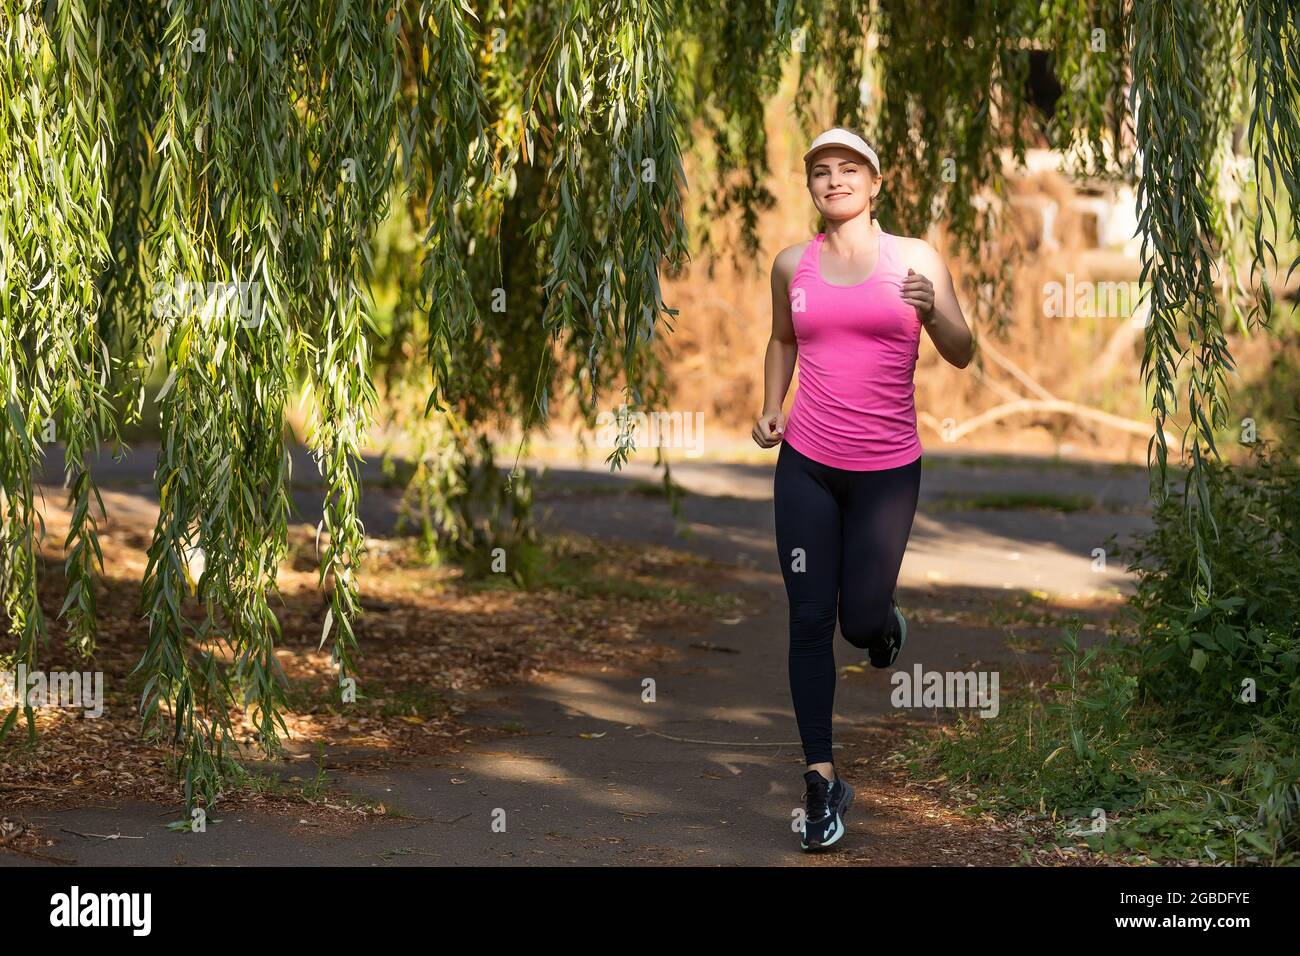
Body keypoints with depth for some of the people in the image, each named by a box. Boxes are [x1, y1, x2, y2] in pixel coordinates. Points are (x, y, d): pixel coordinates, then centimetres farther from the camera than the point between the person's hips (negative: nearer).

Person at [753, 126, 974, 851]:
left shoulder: (915, 258, -4)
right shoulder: (792, 265, 4)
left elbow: (962, 355, -4)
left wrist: (932, 311, -24)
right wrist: (771, 408, 7)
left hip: (887, 470, -2)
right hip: (806, 464, 2)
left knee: (860, 623, 3)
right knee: (810, 621, -1)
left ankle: (885, 621, 43)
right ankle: (823, 781, 7)